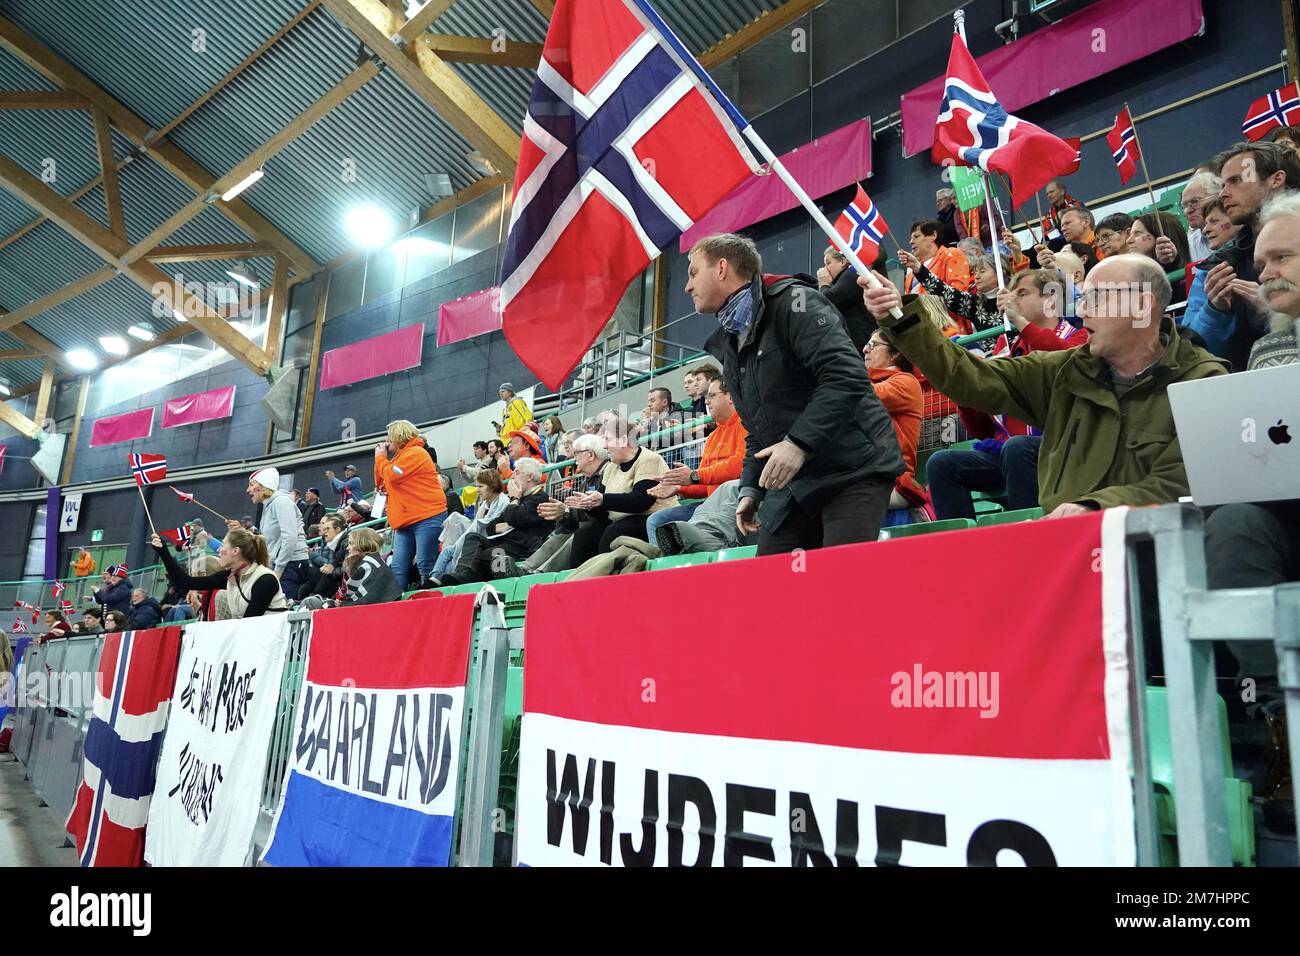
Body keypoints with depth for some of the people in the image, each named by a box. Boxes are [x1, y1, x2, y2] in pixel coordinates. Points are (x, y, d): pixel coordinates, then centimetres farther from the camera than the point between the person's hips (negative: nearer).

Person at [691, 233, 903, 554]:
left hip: (853, 469, -8)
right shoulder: (727, 344, 18)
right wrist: (750, 489, 13)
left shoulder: (793, 302, -8)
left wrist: (798, 442, -27)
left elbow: (846, 376, -22)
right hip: (791, 483, 8)